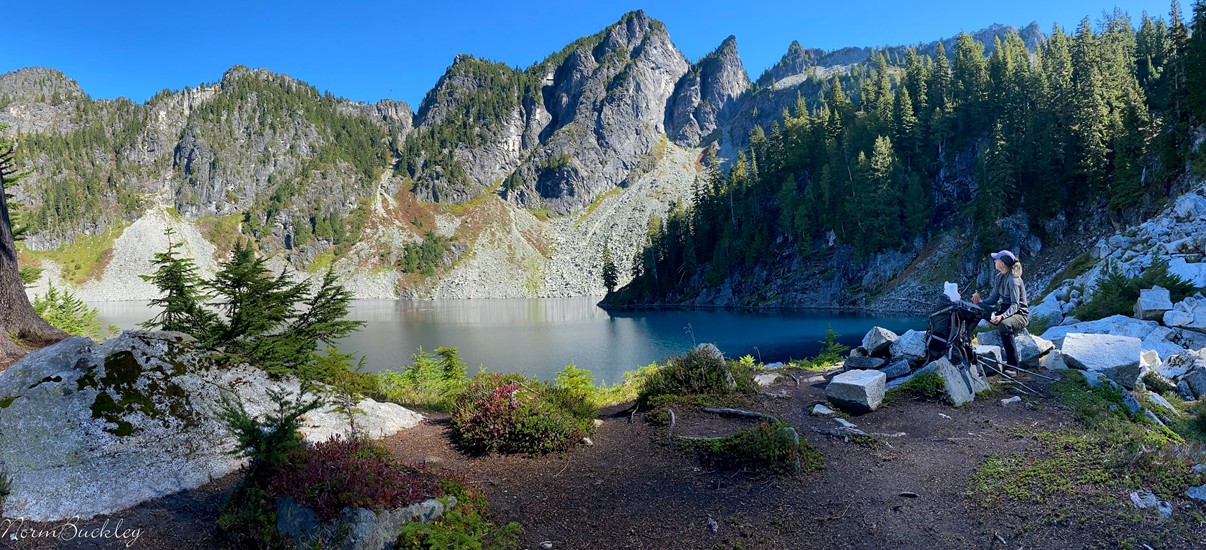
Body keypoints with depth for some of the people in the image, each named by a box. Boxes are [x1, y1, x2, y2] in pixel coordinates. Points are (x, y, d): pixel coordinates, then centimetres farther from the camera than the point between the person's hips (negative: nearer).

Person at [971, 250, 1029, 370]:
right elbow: (994, 298, 9)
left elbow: (1015, 305, -25)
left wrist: (1002, 316, -42)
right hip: (1004, 310, 8)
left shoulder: (1013, 280, -20)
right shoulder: (999, 277, 6)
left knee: (1004, 325, -40)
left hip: (1019, 314, -8)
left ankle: (1012, 365, -31)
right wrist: (981, 302, -10)